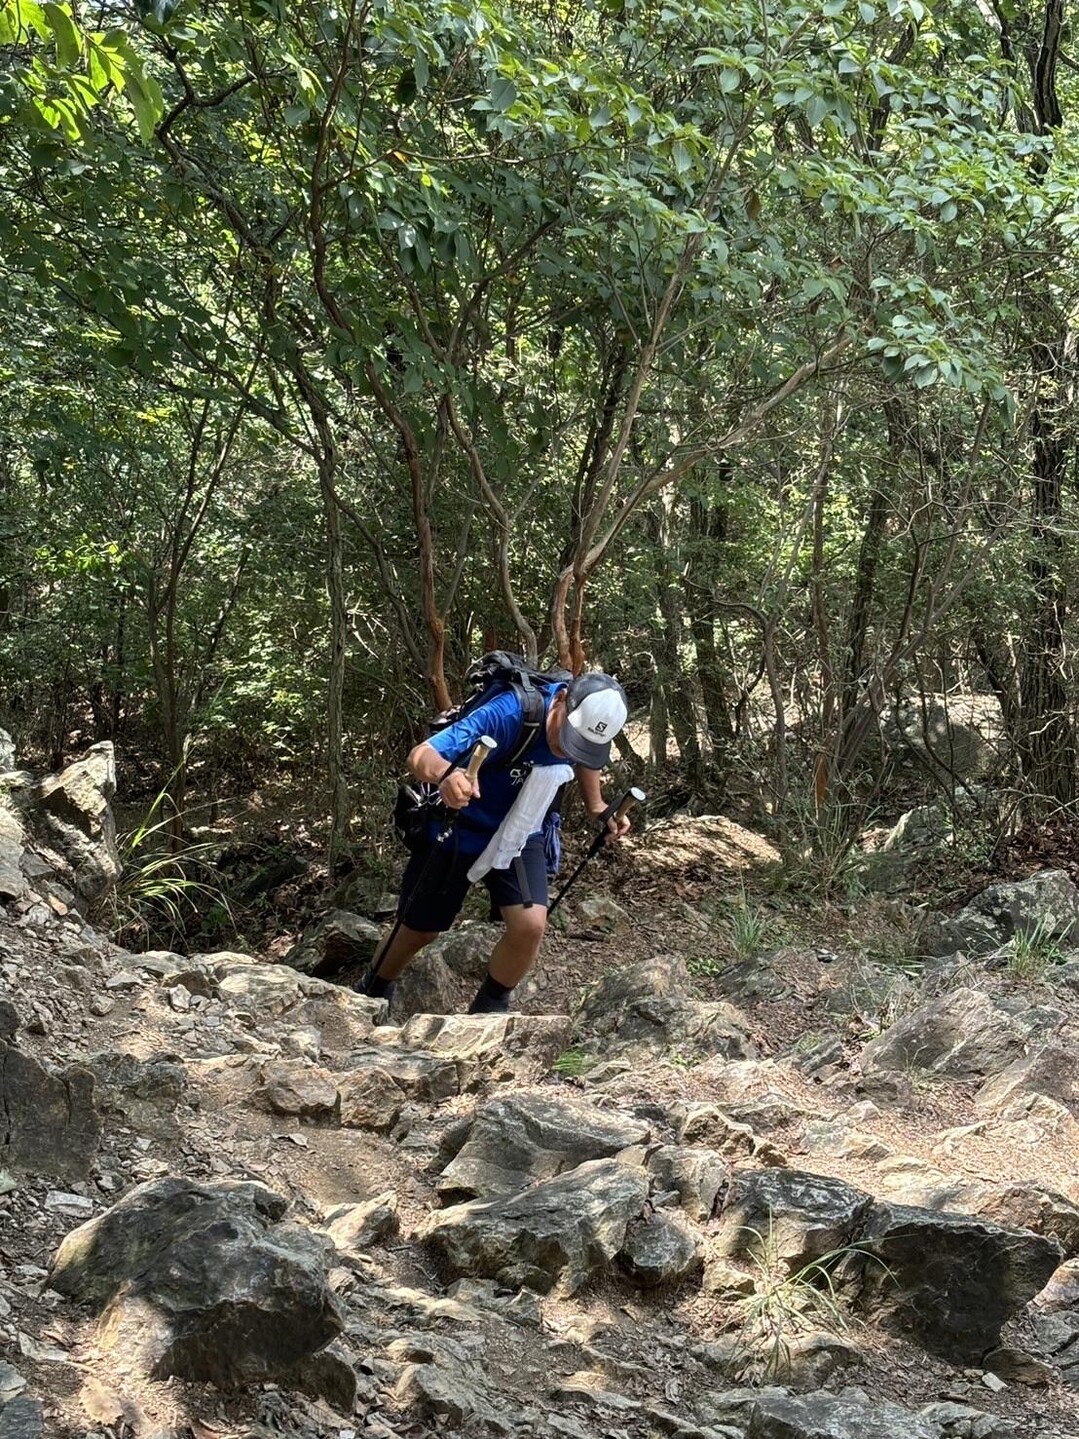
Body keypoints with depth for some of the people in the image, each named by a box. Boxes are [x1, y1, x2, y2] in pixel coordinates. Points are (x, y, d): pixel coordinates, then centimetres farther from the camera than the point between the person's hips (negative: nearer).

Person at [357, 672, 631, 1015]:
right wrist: (445, 774, -67)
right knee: (418, 930, 12)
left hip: (519, 839, 4)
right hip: (457, 833, -4)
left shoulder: (587, 724, -17)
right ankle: (371, 995, 42)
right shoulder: (507, 715, -37)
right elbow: (421, 755, -44)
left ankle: (489, 1009, 9)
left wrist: (599, 809, -7)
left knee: (530, 925, -18)